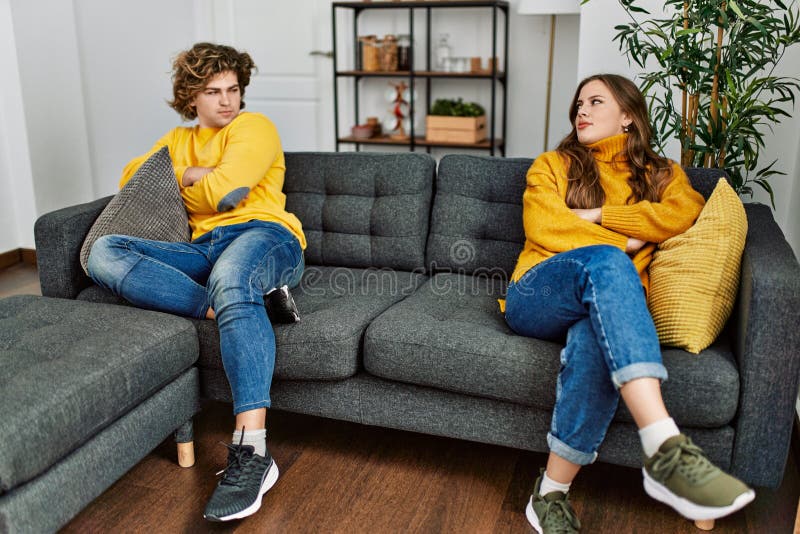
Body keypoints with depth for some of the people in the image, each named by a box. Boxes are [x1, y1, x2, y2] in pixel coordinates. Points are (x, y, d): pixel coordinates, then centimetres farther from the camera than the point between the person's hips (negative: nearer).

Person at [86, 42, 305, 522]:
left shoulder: (254, 126, 8)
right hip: (205, 250, 6)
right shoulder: (179, 139, 29)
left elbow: (223, 192, -7)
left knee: (230, 273, -44)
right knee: (105, 253, -18)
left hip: (265, 235, -5)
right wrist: (188, 172, 14)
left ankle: (252, 453, -50)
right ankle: (225, 306, -32)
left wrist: (190, 177, 14)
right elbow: (130, 176, 29)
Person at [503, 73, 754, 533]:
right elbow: (543, 228, 1)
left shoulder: (662, 175, 23)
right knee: (604, 262, -38)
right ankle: (666, 450, -50)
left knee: (595, 342, -40)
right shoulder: (553, 165, 21)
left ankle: (552, 492, -32)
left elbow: (685, 214, -2)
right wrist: (622, 244, -2)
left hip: (610, 302, 1)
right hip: (536, 298, 0)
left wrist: (594, 214, -4)